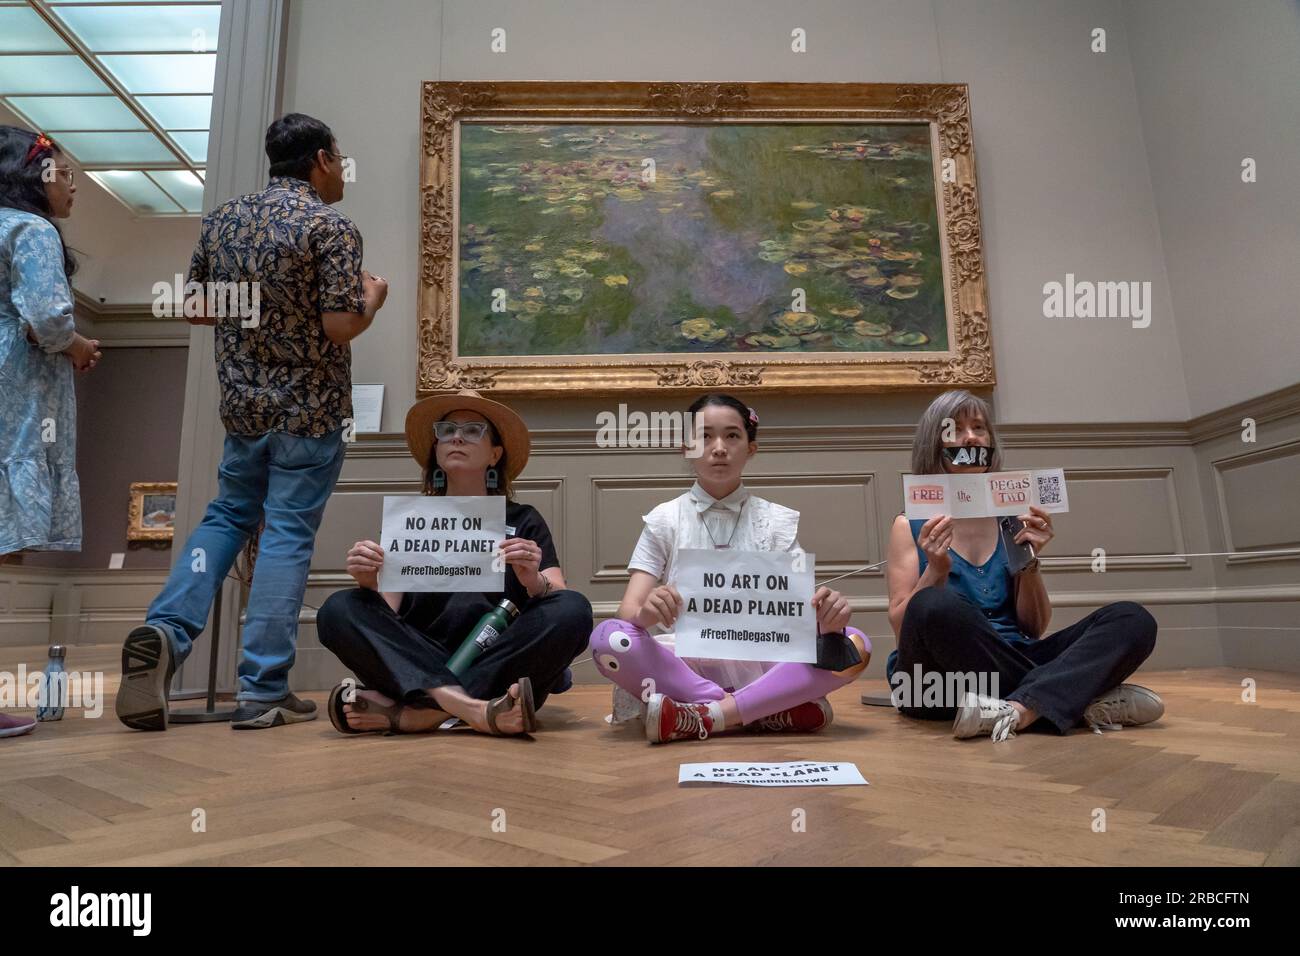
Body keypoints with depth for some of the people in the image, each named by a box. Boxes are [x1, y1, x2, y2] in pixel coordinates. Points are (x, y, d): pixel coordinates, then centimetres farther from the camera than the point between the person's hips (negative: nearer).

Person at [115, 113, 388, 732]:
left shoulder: (222, 218, 8)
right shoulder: (332, 227, -11)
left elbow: (196, 310, 13)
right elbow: (342, 327, -18)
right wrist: (373, 297, 2)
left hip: (243, 403, 5)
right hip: (311, 410, -5)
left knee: (227, 517, 22)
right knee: (286, 537, 0)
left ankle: (163, 630, 3)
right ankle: (262, 691, 5)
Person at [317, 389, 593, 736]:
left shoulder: (523, 521, 11)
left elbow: (563, 608, -2)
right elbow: (386, 614, 4)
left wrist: (534, 581, -24)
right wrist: (370, 584, -18)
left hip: (502, 672, -1)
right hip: (422, 670, 1)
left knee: (573, 609, -26)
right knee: (338, 610, -19)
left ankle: (413, 714, -27)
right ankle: (472, 709, -34)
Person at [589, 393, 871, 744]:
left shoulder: (778, 521, 6)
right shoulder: (664, 520, 4)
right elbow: (628, 610, -5)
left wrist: (826, 616, -27)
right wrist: (647, 613, -30)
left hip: (760, 669, 1)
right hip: (685, 667, 0)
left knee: (853, 645, -23)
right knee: (608, 638, -29)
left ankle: (700, 718, -25)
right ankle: (773, 712, -22)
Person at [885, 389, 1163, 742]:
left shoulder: (1011, 520, 11)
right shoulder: (911, 526, 3)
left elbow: (1035, 628, 9)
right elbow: (903, 628, -4)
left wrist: (1029, 562, -7)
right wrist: (936, 571, -19)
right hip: (939, 680, -3)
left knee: (1133, 620, -13)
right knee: (934, 606, -36)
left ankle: (1018, 709, -32)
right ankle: (1086, 700, -22)